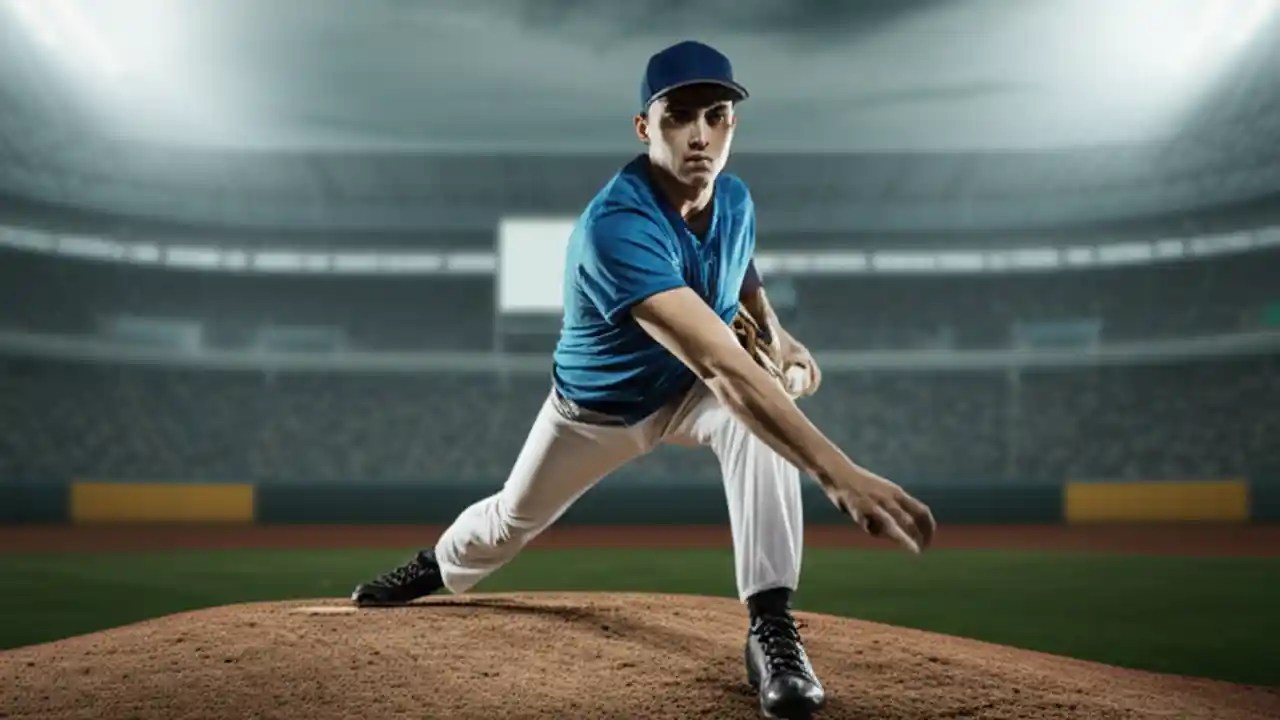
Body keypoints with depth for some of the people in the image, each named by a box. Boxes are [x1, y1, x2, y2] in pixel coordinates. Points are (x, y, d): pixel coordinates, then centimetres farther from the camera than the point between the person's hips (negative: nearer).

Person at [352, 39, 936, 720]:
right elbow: (720, 366, -54)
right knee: (512, 519, 19)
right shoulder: (616, 225, -42)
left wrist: (775, 331, -7)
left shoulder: (735, 197, -17)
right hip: (598, 406, -3)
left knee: (761, 415, -31)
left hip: (689, 394, 3)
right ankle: (440, 564, 57)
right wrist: (838, 472, -62)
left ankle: (771, 626, -28)